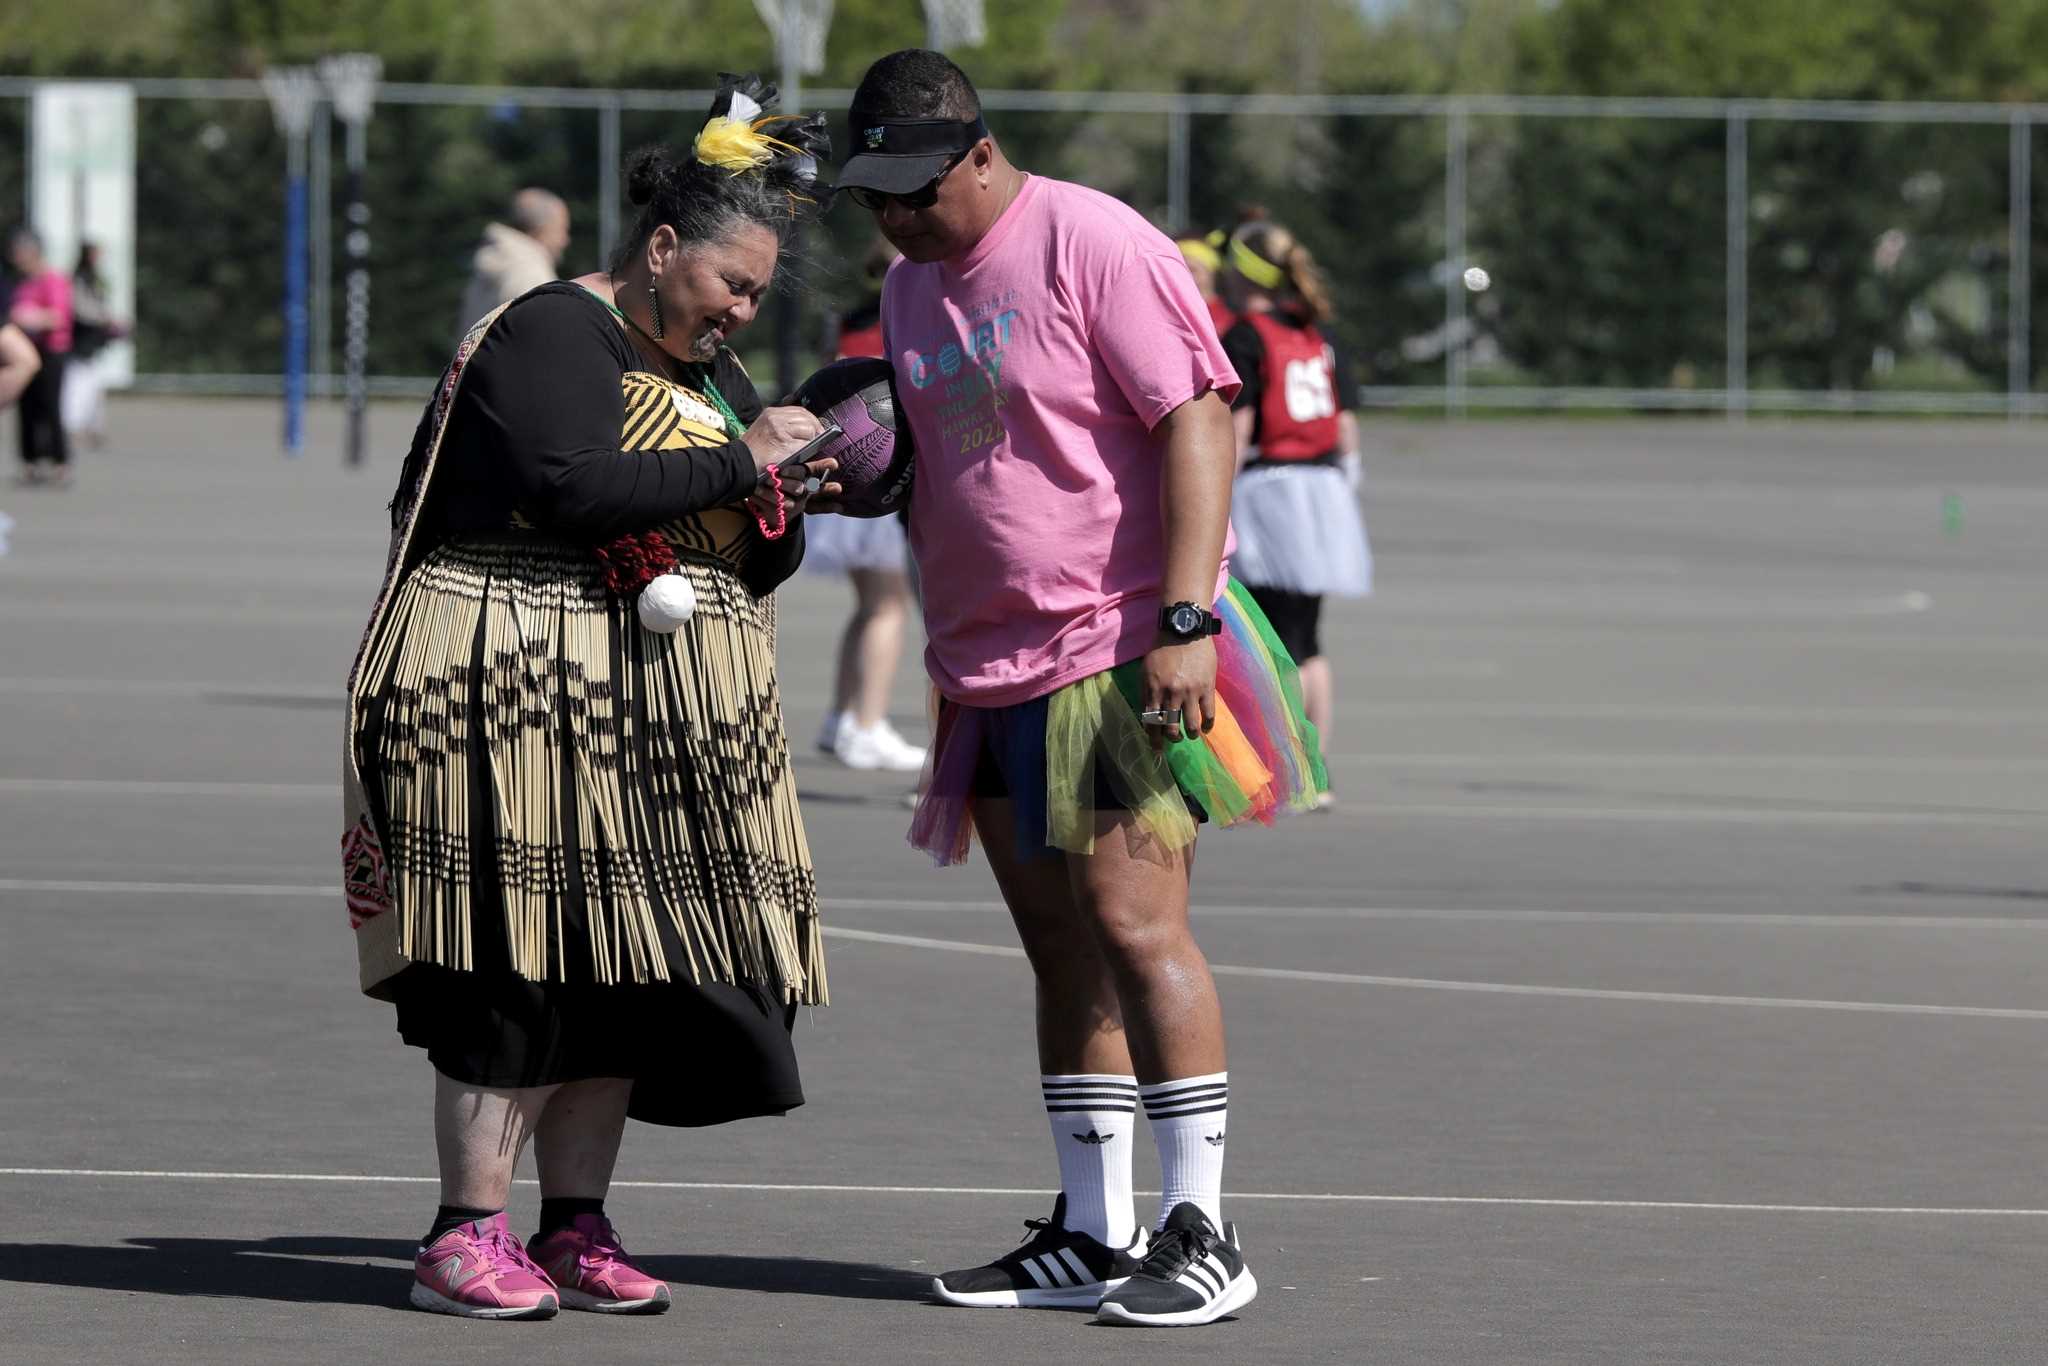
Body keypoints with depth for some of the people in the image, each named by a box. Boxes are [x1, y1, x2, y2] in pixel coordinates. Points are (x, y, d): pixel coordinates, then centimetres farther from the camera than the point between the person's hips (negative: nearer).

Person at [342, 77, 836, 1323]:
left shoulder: (711, 372, 19)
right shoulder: (553, 335, -8)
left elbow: (752, 563, 21)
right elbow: (573, 487, -24)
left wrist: (788, 505, -1)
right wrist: (738, 462, -18)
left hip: (649, 727, 9)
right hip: (523, 696, -9)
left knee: (622, 971, 6)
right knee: (526, 967, -10)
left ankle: (575, 1232, 11)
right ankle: (467, 1240, -6)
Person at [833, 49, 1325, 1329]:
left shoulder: (1090, 243, -9)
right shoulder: (911, 288, 16)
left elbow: (1198, 419, -15)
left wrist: (1185, 620, -21)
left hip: (1121, 658, -8)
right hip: (992, 671, 8)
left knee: (1134, 926, -12)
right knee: (1061, 948, 8)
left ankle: (1201, 1233, -9)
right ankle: (1093, 1234, 12)